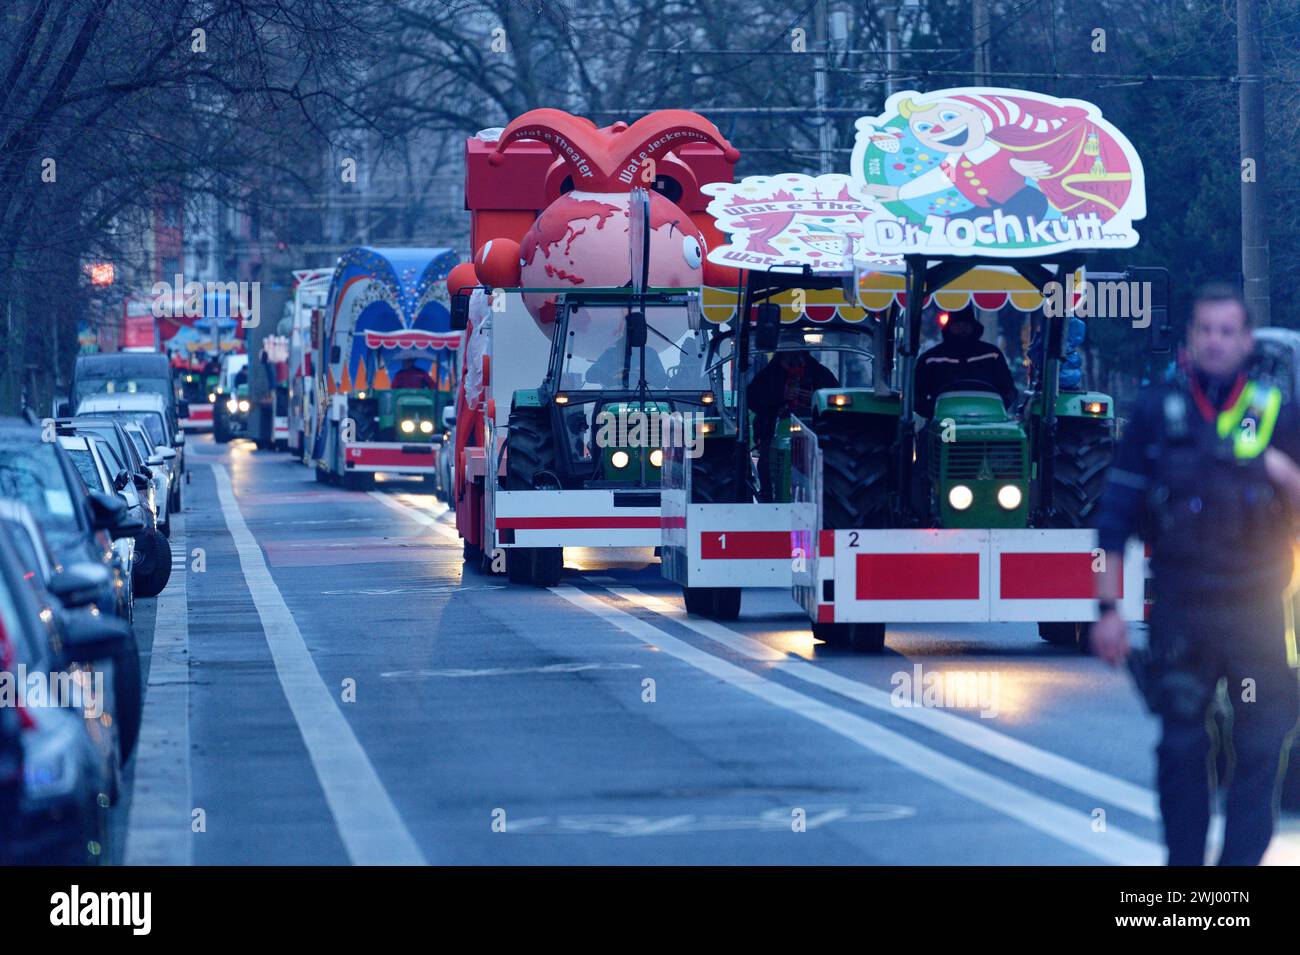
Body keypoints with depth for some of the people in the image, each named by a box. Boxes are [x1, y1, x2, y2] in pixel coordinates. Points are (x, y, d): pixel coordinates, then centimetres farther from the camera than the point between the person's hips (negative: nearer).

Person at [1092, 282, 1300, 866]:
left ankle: (1241, 862, -2)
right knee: (1181, 748, 3)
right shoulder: (1157, 412, 5)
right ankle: (1183, 860, 13)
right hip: (1179, 615, 0)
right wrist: (1107, 608, 0)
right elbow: (1116, 516, 5)